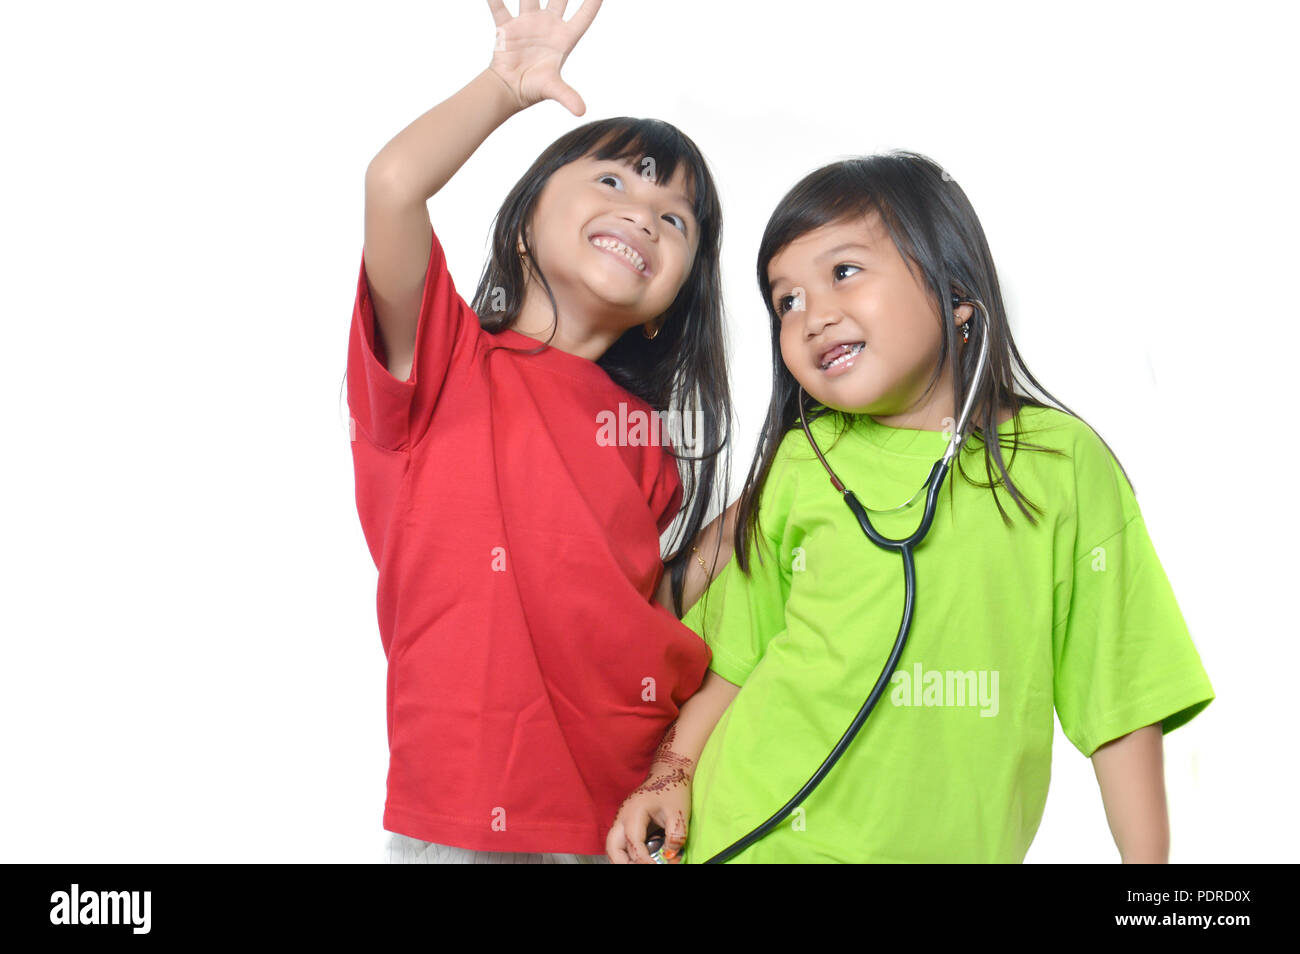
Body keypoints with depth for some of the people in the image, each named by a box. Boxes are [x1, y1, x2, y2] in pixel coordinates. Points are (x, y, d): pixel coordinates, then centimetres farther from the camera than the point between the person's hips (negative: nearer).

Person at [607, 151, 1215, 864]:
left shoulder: (1064, 461, -5)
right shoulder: (798, 464, -1)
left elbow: (1116, 688, -3)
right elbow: (734, 658, 6)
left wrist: (1145, 856, -4)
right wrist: (673, 775, -5)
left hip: (960, 840, 0)